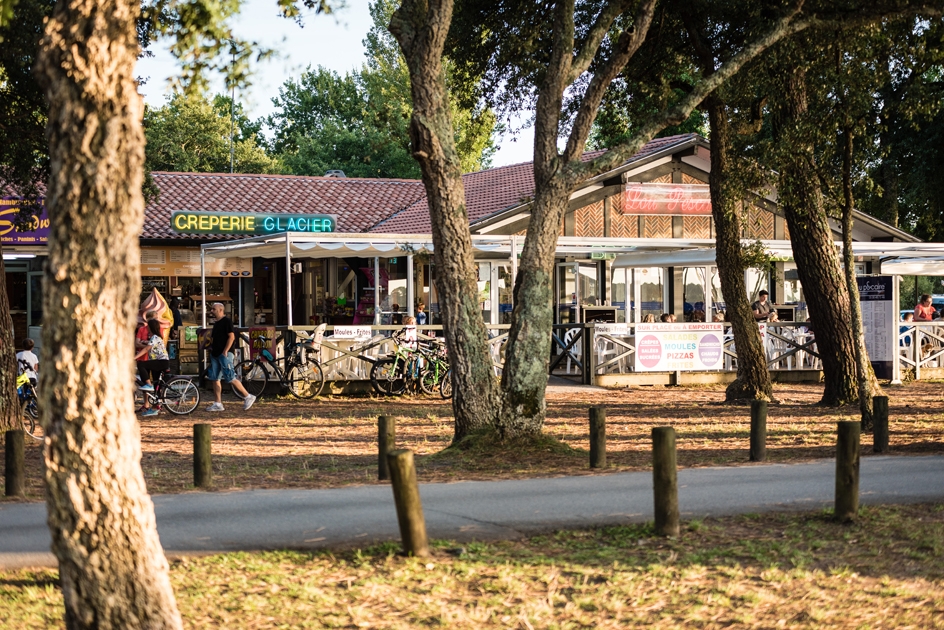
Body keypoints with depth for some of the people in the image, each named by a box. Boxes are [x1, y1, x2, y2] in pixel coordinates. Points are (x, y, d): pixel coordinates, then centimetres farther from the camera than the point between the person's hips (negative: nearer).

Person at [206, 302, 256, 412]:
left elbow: (231, 337, -17)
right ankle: (217, 404, 8)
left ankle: (248, 397, 1)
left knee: (230, 378, -9)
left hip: (223, 354, -10)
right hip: (215, 354, 10)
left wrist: (225, 351, -20)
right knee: (214, 379, 6)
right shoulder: (216, 323, 17)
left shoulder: (226, 321, -10)